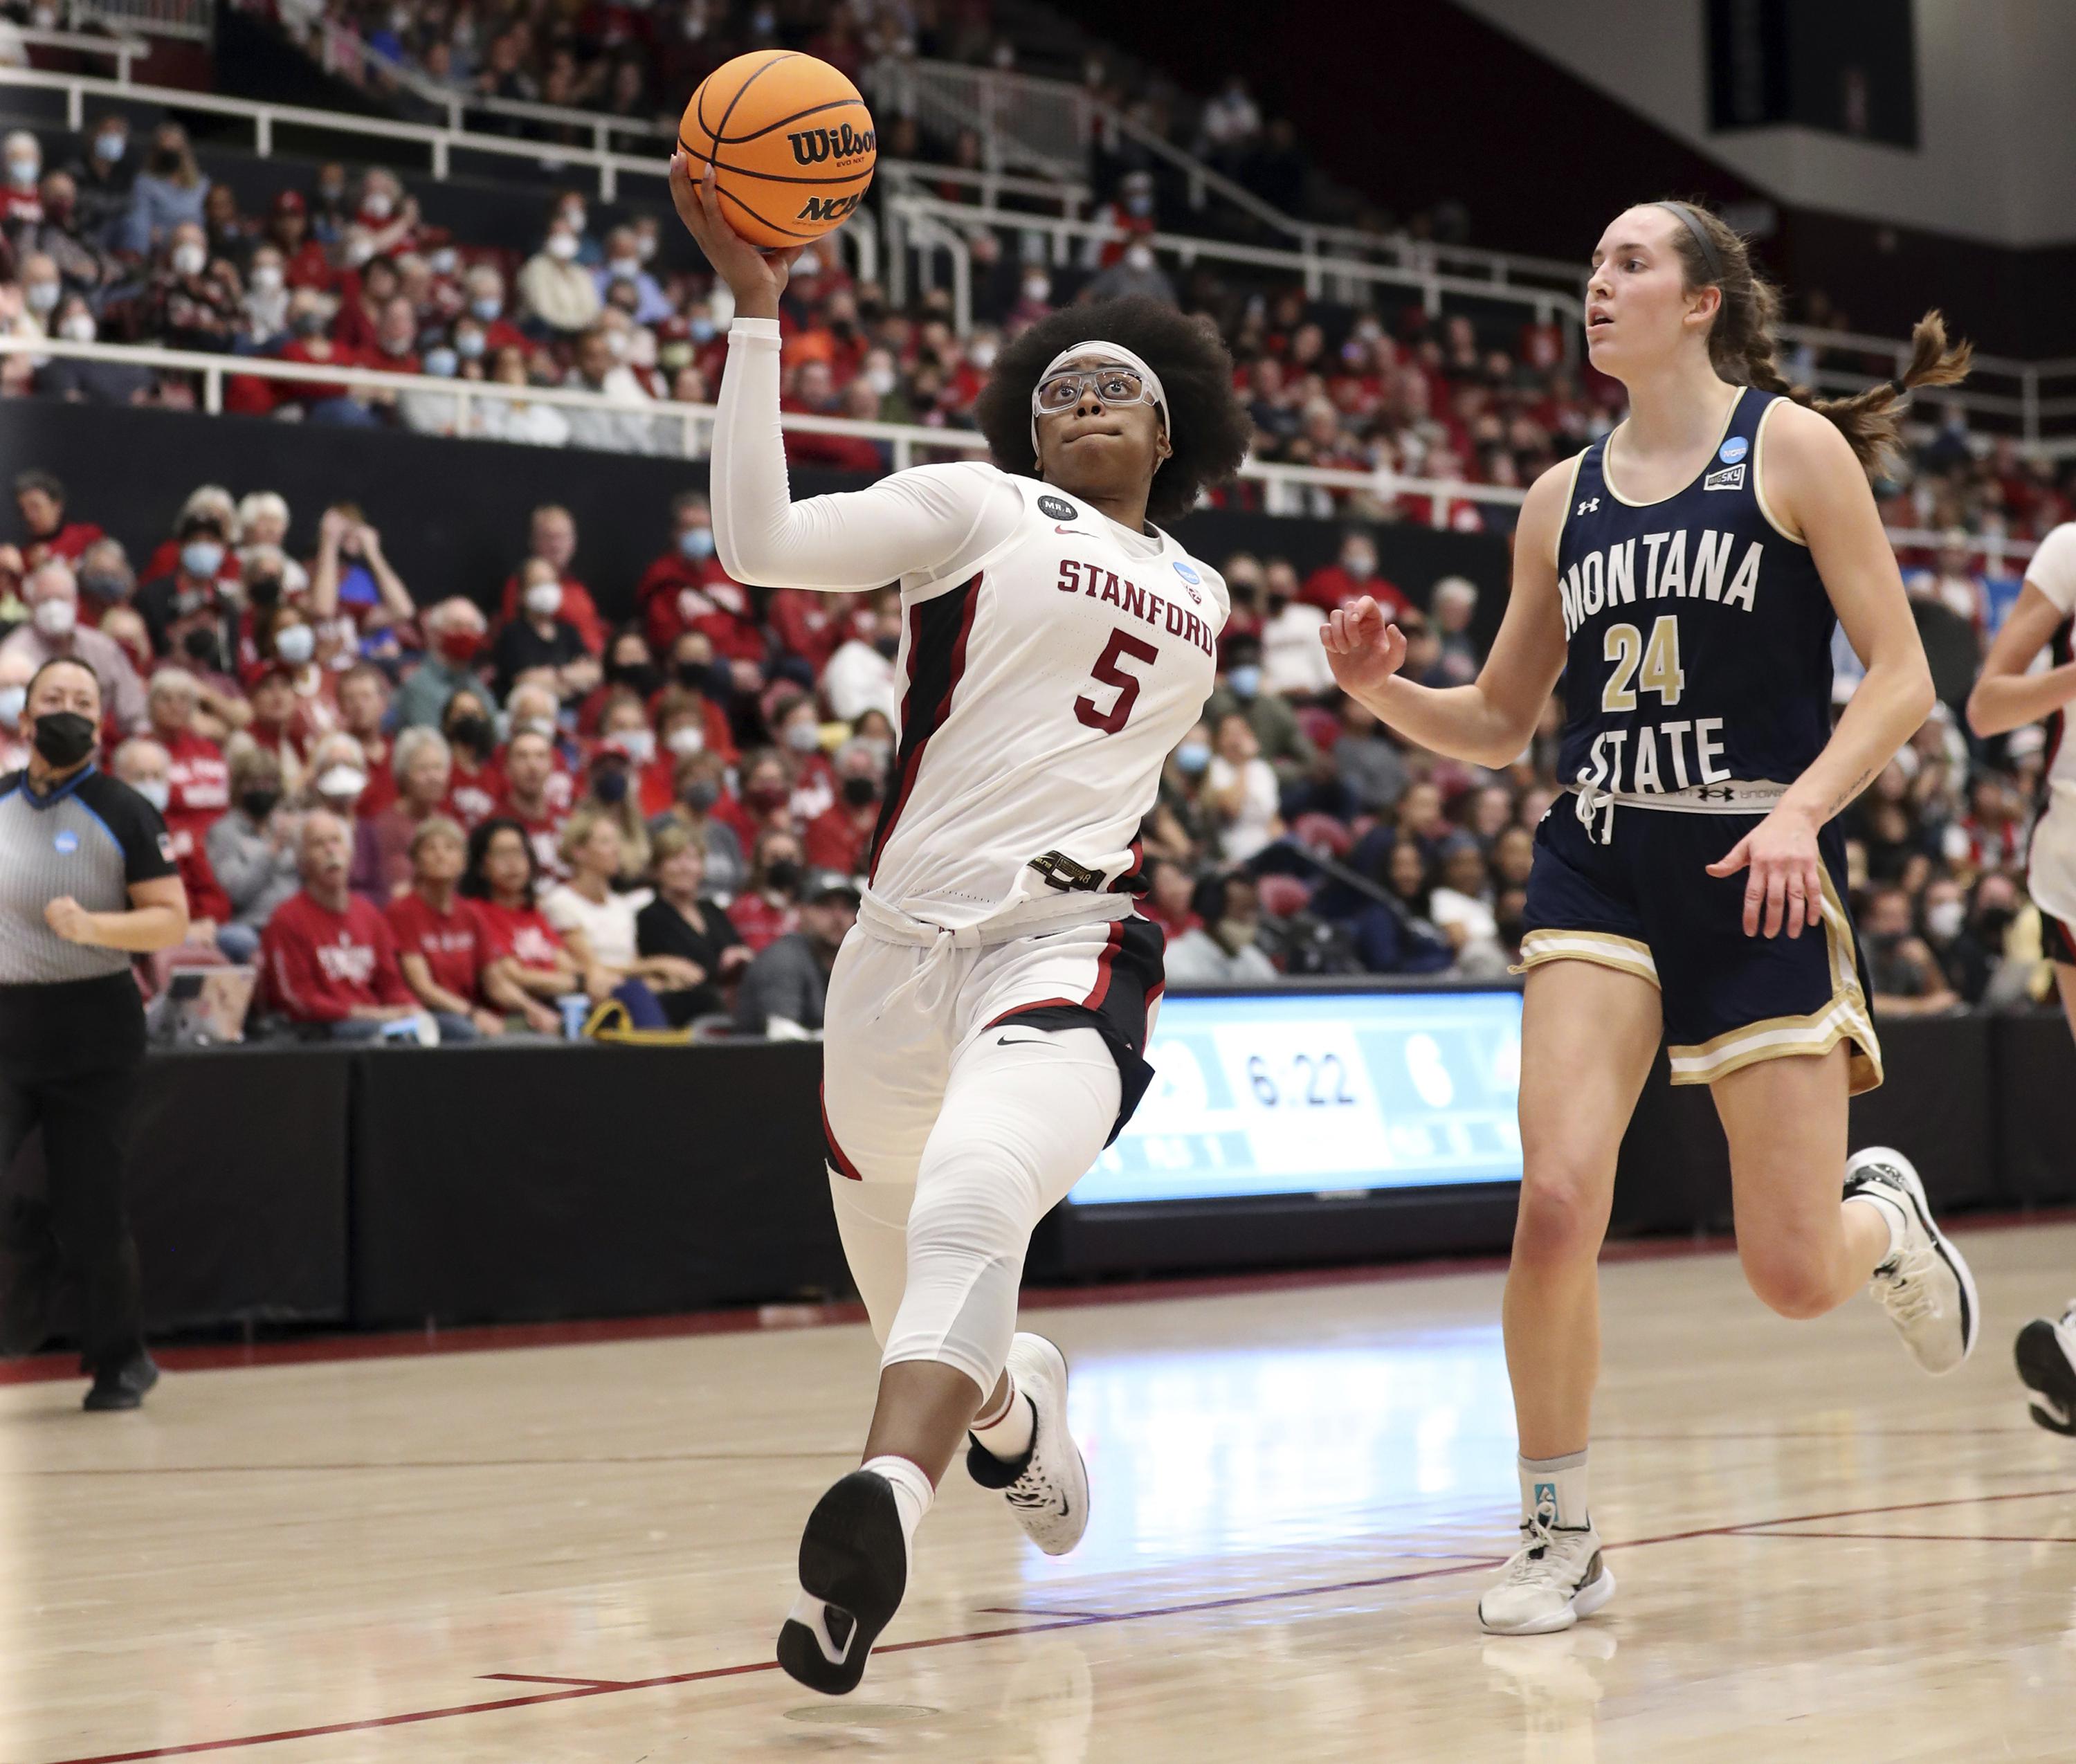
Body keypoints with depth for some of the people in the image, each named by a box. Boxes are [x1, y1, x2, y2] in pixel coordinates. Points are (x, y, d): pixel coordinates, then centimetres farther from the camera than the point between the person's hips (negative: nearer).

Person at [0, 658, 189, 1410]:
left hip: (93, 1023, -3)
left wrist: (90, 926, -19)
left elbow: (171, 921, -5)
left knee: (91, 1207, 0)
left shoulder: (124, 813, -1)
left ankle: (119, 1359, 16)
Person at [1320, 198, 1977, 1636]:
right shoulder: (1565, 497, 12)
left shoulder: (1793, 446, -1)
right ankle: (1561, 1535, 1)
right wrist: (1381, 688, -2)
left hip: (1761, 875, -3)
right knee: (1557, 1204, -17)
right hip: (1600, 870, 3)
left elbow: (1901, 674, -6)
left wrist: (1802, 812, -21)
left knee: (1795, 1277, -3)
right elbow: (1499, 723, 17)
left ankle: (1885, 1214, 35)